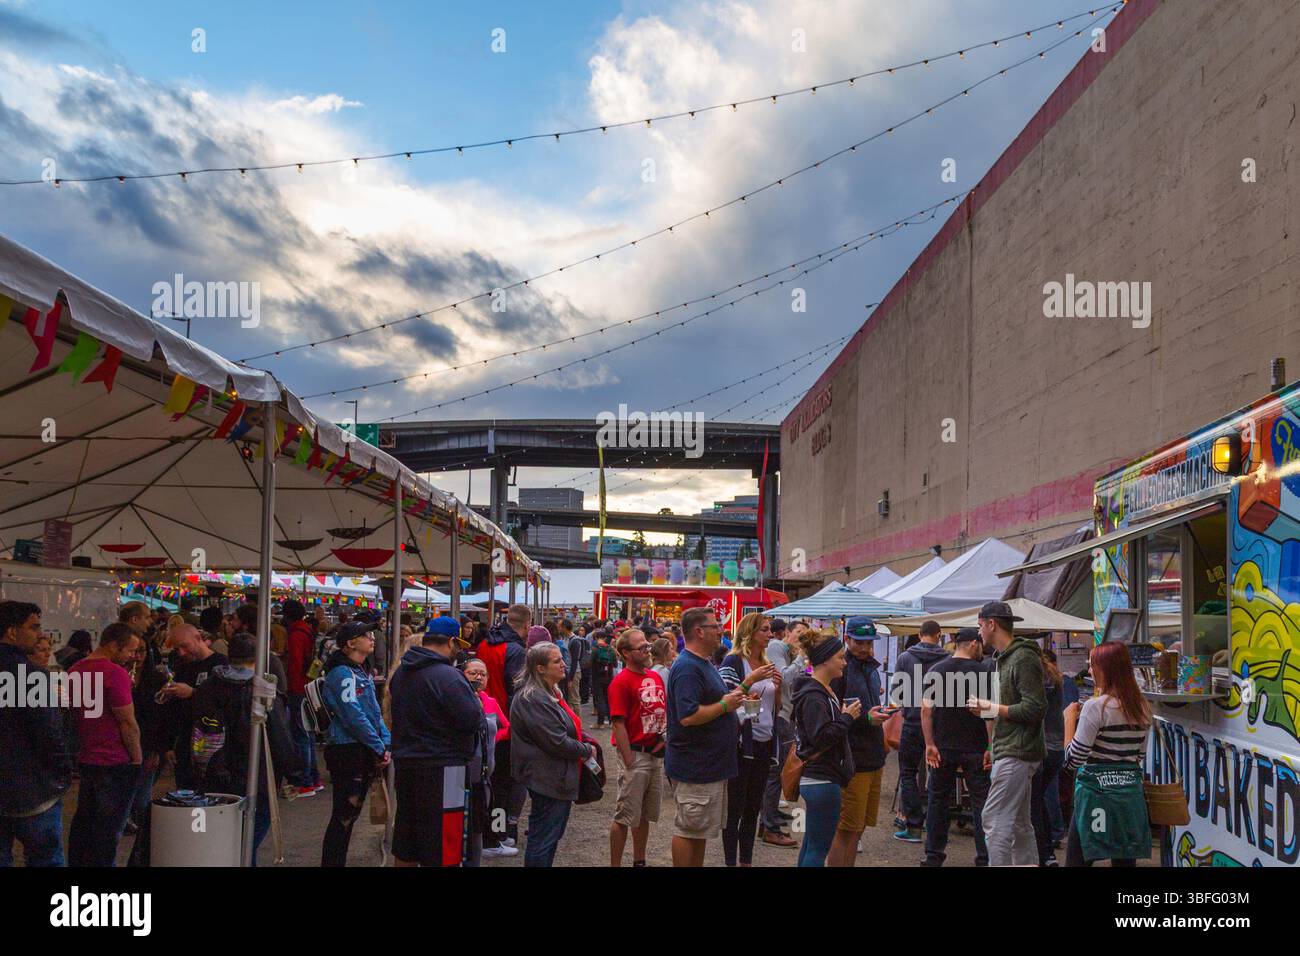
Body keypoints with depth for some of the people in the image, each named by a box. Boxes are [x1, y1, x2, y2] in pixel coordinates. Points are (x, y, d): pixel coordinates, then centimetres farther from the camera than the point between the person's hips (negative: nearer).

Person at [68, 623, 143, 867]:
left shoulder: (75, 671, 6)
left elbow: (71, 712, 16)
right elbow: (127, 723, -17)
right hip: (115, 763, -7)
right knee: (109, 828, 1)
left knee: (83, 820, 16)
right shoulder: (115, 673, -18)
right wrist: (137, 759, -6)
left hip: (85, 760, 8)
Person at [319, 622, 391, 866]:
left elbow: (375, 712, 16)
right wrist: (379, 748, -15)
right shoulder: (342, 673, -13)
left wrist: (386, 743, 2)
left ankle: (338, 862, 22)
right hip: (347, 751, -9)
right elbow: (353, 716, -19)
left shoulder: (363, 673, 16)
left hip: (365, 752, 9)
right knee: (344, 815, -6)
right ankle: (331, 862, -1)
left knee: (350, 814, 14)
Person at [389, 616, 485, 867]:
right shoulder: (447, 676, -20)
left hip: (404, 762, 9)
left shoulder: (401, 673, 8)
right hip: (441, 768, -8)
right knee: (442, 847, -1)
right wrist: (477, 705, -3)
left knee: (404, 846, 18)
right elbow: (473, 720, -23)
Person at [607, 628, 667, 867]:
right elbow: (619, 724, -18)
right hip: (636, 754, -7)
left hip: (656, 754, 7)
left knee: (646, 815, 17)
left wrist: (664, 737, 4)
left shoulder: (656, 677, 8)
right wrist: (629, 762, -19)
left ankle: (639, 861, 30)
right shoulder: (622, 682, -14)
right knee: (626, 816, -1)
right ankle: (615, 864, 8)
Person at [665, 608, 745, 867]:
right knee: (688, 830, -1)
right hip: (694, 765, -10)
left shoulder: (705, 663, 14)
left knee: (700, 830, 17)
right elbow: (688, 716, -29)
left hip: (709, 764, 10)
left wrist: (734, 695, 10)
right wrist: (725, 705, -19)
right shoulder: (687, 668, -20)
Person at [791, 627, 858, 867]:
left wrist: (847, 715, 9)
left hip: (818, 778, 11)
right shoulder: (813, 697, -18)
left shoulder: (824, 691, 14)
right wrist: (847, 717, -15)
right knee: (819, 847, -4)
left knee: (811, 844, 17)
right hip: (822, 780, -11)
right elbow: (821, 737, -25)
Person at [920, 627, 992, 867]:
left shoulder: (936, 670, 2)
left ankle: (933, 855, 16)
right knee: (980, 802, 4)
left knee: (938, 800, 12)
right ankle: (984, 857, 3)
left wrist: (930, 744, -3)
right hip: (974, 748, -3)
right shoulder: (982, 671, -8)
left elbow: (926, 709, -4)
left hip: (942, 748, 3)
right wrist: (991, 748, -10)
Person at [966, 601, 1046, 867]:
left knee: (995, 821, -11)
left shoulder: (1024, 659, -15)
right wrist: (987, 710, 7)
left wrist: (993, 708, -15)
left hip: (1016, 753, -11)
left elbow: (1035, 708, -21)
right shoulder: (1006, 658, 17)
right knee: (1020, 824, 13)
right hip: (1013, 752, 11)